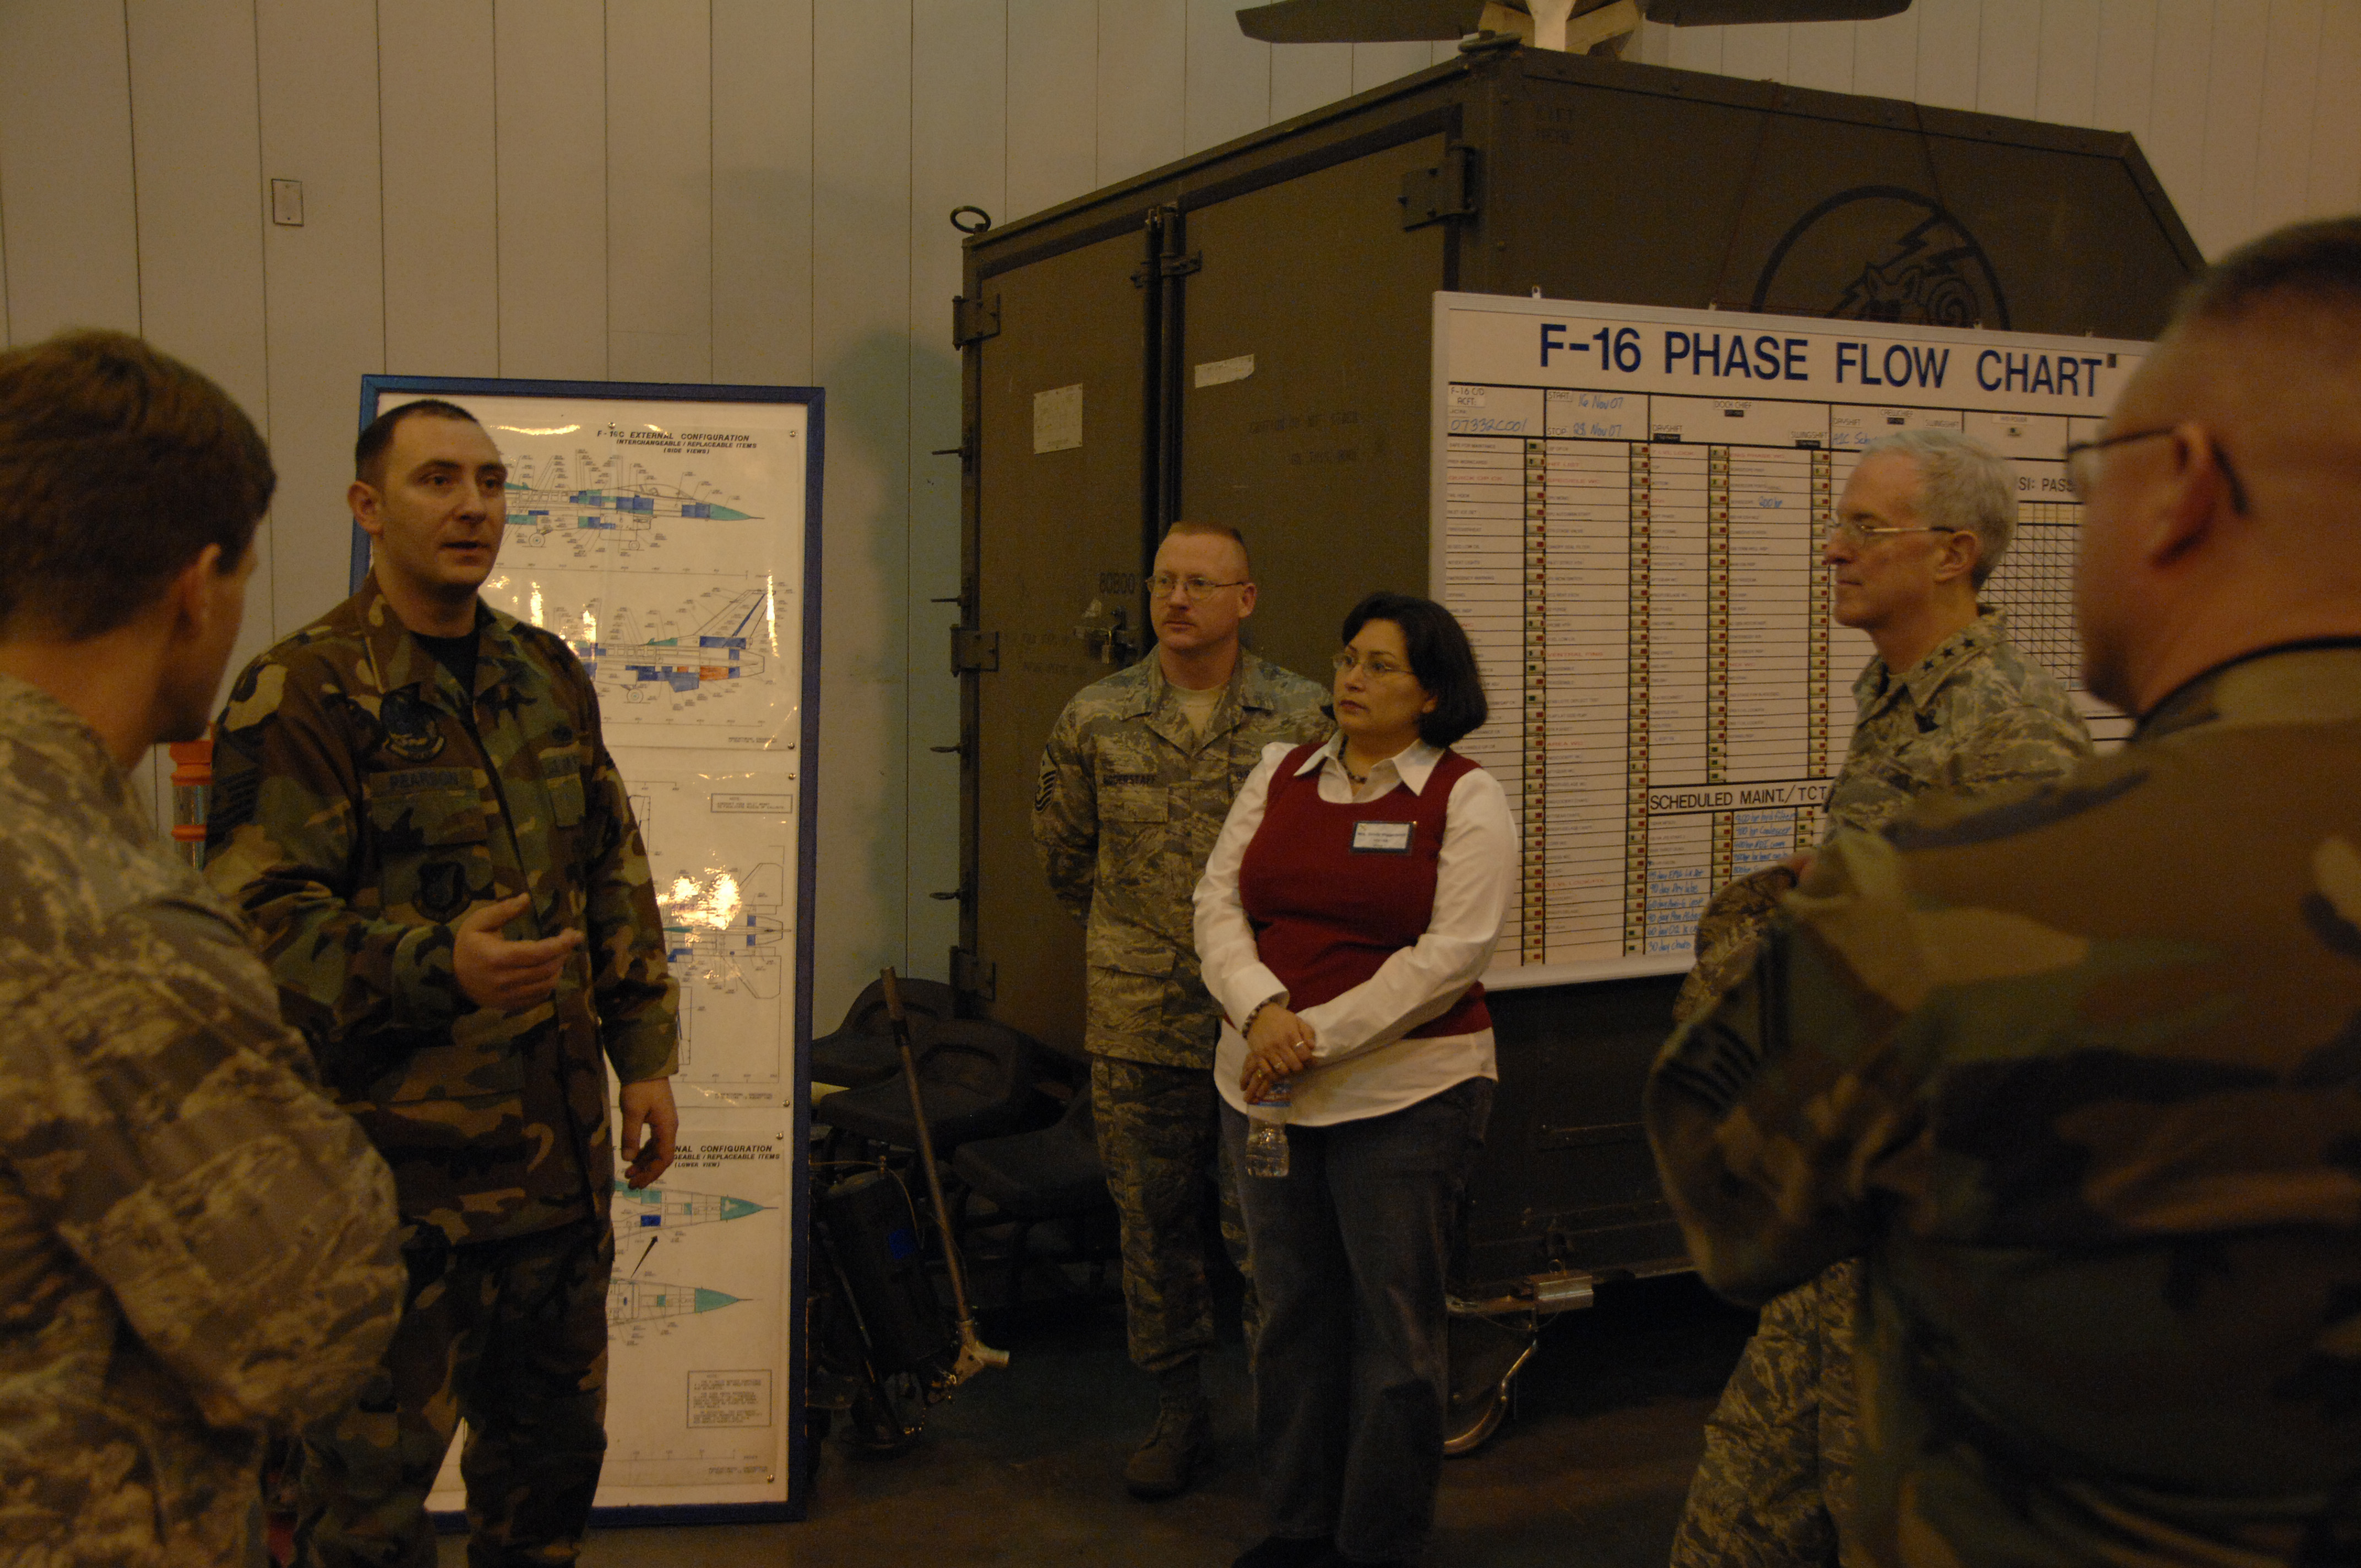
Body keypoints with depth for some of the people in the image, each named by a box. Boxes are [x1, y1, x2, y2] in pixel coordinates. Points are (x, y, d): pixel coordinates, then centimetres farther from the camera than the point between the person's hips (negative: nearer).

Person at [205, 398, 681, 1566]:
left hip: (561, 1147, 7)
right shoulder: (303, 693, -11)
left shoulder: (546, 674, 11)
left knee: (554, 1441, 19)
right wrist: (436, 968, -31)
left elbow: (615, 872, 16)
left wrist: (643, 1051, 12)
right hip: (400, 1165, -6)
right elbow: (263, 920, -17)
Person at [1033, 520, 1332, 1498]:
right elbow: (1061, 847, 17)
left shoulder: (1300, 718, -3)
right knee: (1153, 1223, 11)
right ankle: (1178, 1409, 26)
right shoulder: (1096, 718, 2)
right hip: (1137, 1019, 2)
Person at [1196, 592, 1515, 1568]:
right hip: (1265, 1086, 5)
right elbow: (1219, 903, 4)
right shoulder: (1280, 775, 9)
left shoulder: (1465, 798, -5)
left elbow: (1452, 954, -13)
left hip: (1405, 1092, -4)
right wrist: (1263, 1011, -14)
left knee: (1396, 1320, 5)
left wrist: (1318, 1037, -16)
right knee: (1292, 1309, 14)